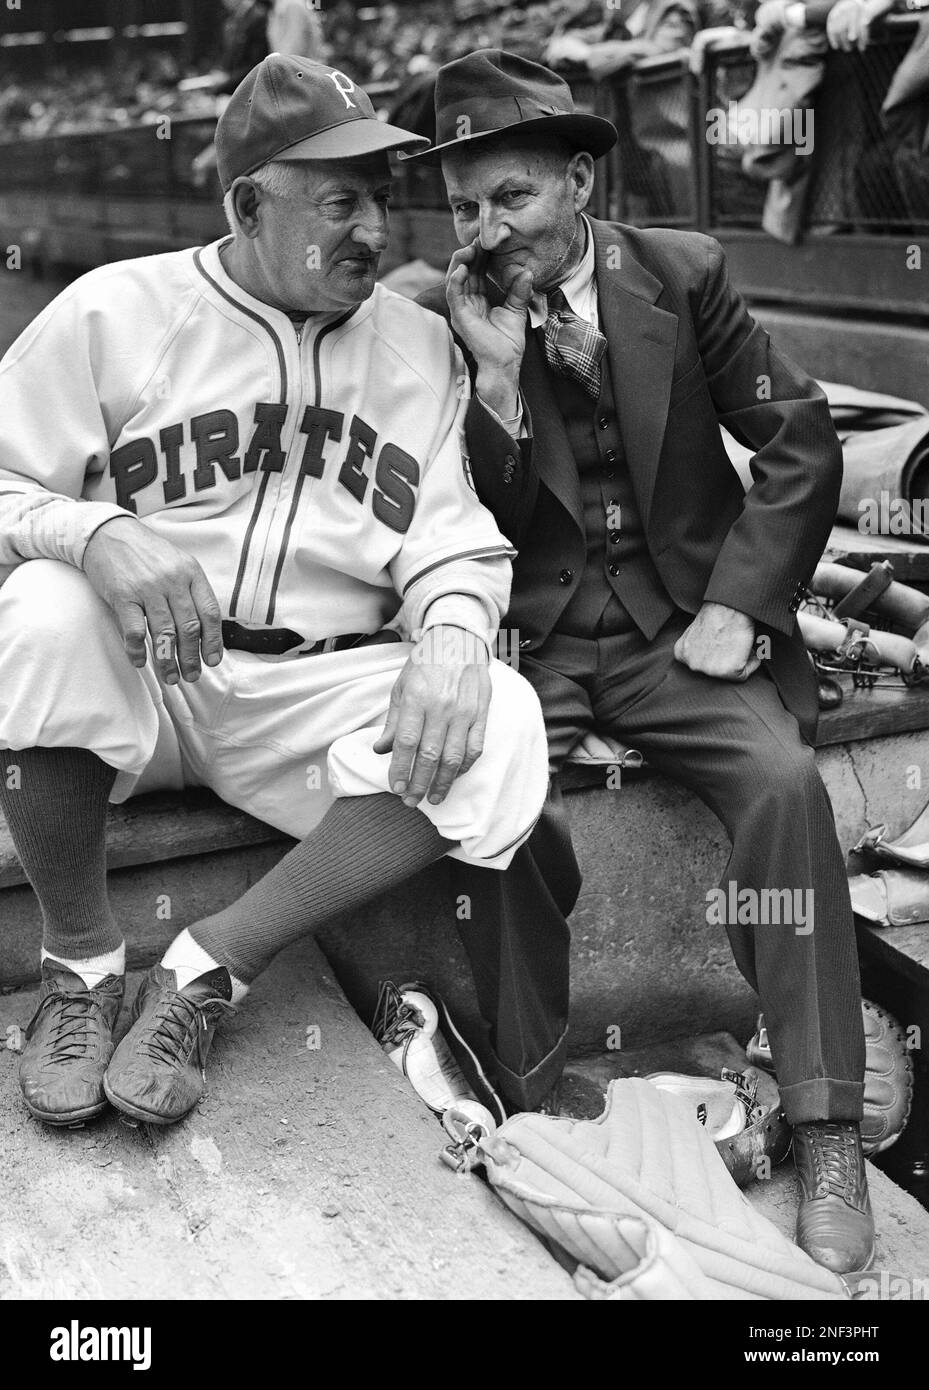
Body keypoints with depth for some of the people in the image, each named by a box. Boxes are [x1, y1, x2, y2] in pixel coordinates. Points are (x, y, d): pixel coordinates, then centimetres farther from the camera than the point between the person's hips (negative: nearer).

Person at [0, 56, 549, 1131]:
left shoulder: (419, 344, 11)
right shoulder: (112, 310, 2)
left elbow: (454, 543, 5)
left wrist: (453, 638, -19)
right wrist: (93, 535, -24)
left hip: (315, 689, 2)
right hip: (130, 678, -1)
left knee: (500, 732, -27)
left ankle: (206, 973, -12)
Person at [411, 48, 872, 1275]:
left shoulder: (680, 273, 2)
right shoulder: (441, 320, 2)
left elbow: (800, 443, 3)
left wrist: (737, 604, -8)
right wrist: (499, 375, -14)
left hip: (680, 627, 0)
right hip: (531, 635, 1)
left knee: (784, 783, -26)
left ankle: (827, 1135, -16)